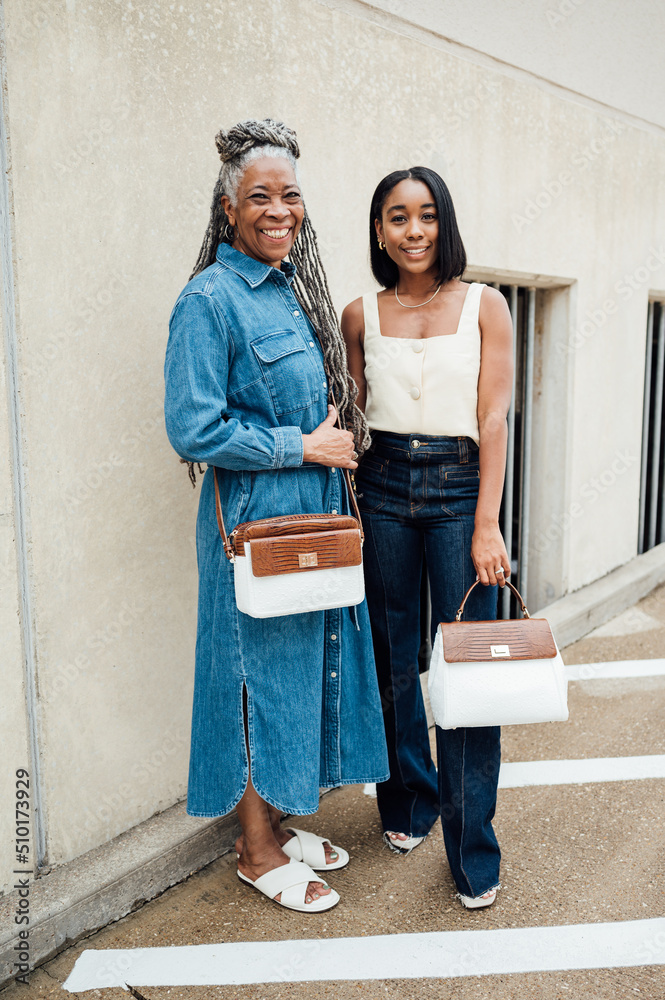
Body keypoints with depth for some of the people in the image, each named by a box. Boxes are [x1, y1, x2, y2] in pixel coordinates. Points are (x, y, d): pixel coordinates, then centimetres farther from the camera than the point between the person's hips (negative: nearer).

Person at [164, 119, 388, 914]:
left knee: (308, 663, 15)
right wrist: (302, 446, -15)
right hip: (255, 521, -8)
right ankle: (257, 852, 23)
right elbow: (193, 430, -20)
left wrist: (338, 440, 6)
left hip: (315, 513, 8)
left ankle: (280, 824, 34)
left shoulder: (295, 290, 13)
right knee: (262, 673, 3)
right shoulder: (210, 300, -13)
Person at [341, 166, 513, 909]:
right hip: (382, 491, 2)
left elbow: (493, 417, -3)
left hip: (458, 487, -2)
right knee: (393, 659, 11)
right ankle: (408, 804, 33)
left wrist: (487, 525, -10)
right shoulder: (360, 316, 7)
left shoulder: (484, 306, 2)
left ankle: (472, 853, 12)